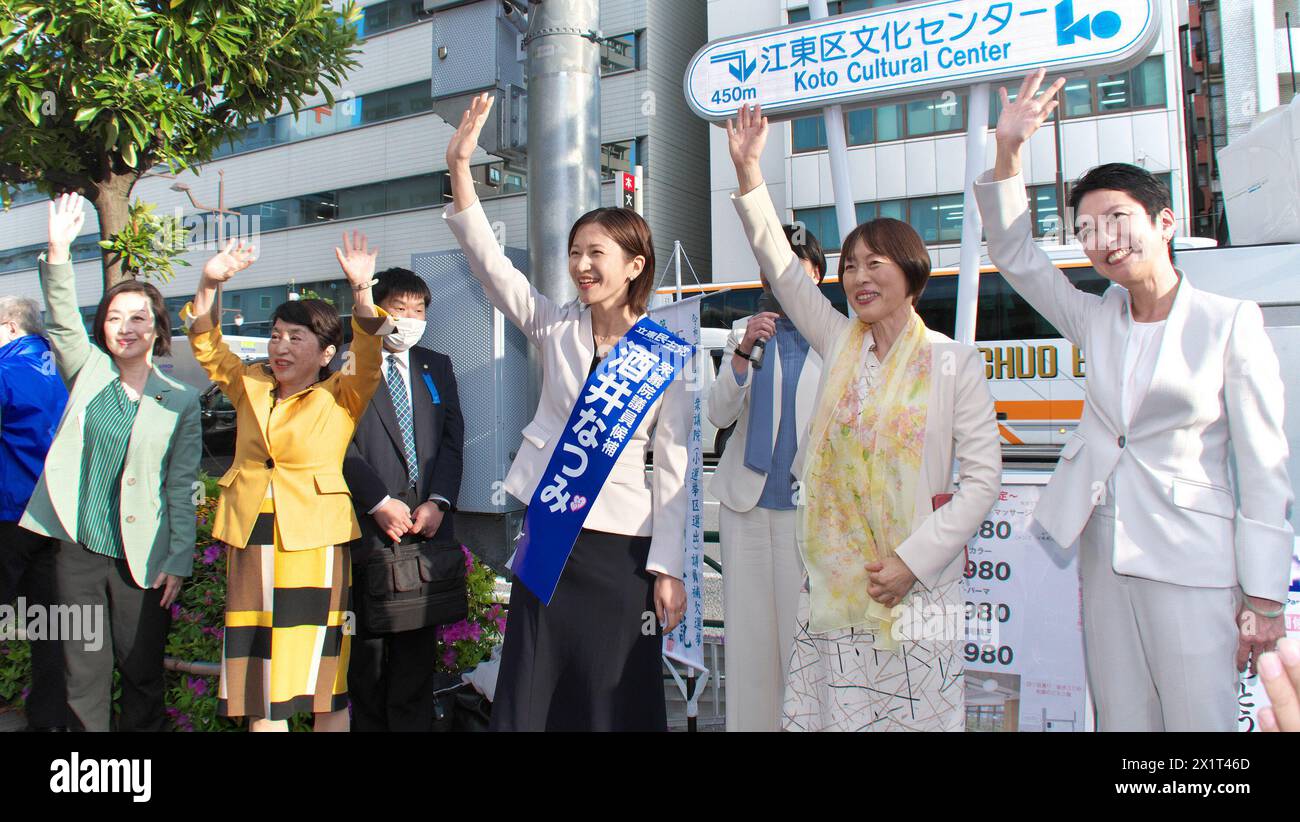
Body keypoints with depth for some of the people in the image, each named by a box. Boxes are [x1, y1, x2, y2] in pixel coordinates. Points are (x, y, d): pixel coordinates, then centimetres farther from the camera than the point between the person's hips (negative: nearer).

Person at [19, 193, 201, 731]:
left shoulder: (180, 401, 0)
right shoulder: (90, 373, 6)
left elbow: (181, 488, 0)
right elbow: (64, 323, -12)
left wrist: (178, 561, -4)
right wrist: (58, 251, -25)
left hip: (142, 558, -1)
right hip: (79, 551, 2)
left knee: (142, 675, 7)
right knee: (84, 676, 9)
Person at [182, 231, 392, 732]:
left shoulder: (341, 397, 1)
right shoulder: (250, 386, 14)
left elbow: (368, 357, -14)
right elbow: (208, 347, 8)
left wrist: (361, 292, -29)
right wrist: (211, 285, -8)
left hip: (313, 542, -4)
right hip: (251, 540, 4)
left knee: (323, 688, 2)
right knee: (258, 687, 9)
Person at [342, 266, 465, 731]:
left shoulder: (437, 368, 16)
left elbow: (452, 441, 9)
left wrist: (438, 502, -5)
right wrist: (380, 503, -13)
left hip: (427, 526, 4)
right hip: (369, 531, -3)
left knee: (418, 650, 8)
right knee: (369, 649, 6)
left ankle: (413, 723, 17)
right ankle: (368, 724, 19)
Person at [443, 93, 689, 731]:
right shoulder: (555, 329, 3)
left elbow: (673, 467, -3)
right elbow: (488, 260, -8)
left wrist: (667, 568, -6)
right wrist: (460, 167, -20)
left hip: (623, 547, -2)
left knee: (615, 703, 6)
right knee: (527, 697, 8)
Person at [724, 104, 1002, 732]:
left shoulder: (955, 363, -3)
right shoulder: (838, 343, 8)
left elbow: (983, 477, -5)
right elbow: (781, 266, 4)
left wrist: (913, 560, -13)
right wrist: (747, 170, -3)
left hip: (913, 584, -3)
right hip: (832, 576, 4)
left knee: (912, 715, 1)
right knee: (824, 713, 7)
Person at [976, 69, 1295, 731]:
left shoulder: (1231, 322, -5)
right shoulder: (1096, 320, 8)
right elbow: (1014, 254, 7)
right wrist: (1008, 153, -7)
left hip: (1192, 564, -4)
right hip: (1105, 554, 5)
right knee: (1121, 720, 12)